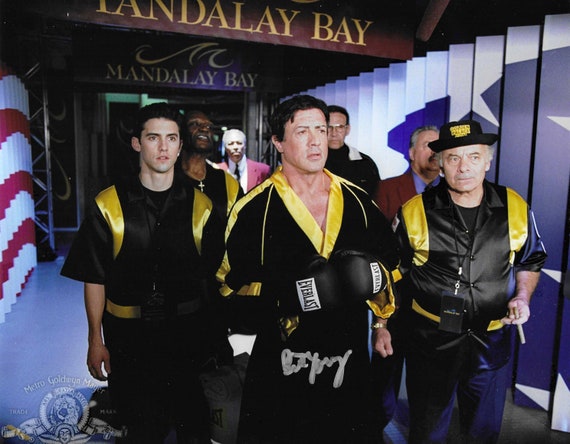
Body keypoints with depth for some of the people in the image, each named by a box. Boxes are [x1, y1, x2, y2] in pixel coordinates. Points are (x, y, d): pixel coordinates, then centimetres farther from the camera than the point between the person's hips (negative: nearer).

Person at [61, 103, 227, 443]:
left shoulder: (201, 207, -2)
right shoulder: (109, 205, -4)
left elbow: (212, 274, 4)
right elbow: (95, 279, -1)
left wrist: (212, 335, 5)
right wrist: (96, 340, -3)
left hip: (187, 331, 1)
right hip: (127, 335, 0)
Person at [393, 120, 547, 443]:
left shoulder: (516, 208, -3)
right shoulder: (415, 212, -9)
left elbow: (530, 262, 13)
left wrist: (523, 297, -4)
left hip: (492, 340, 2)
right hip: (431, 338, -2)